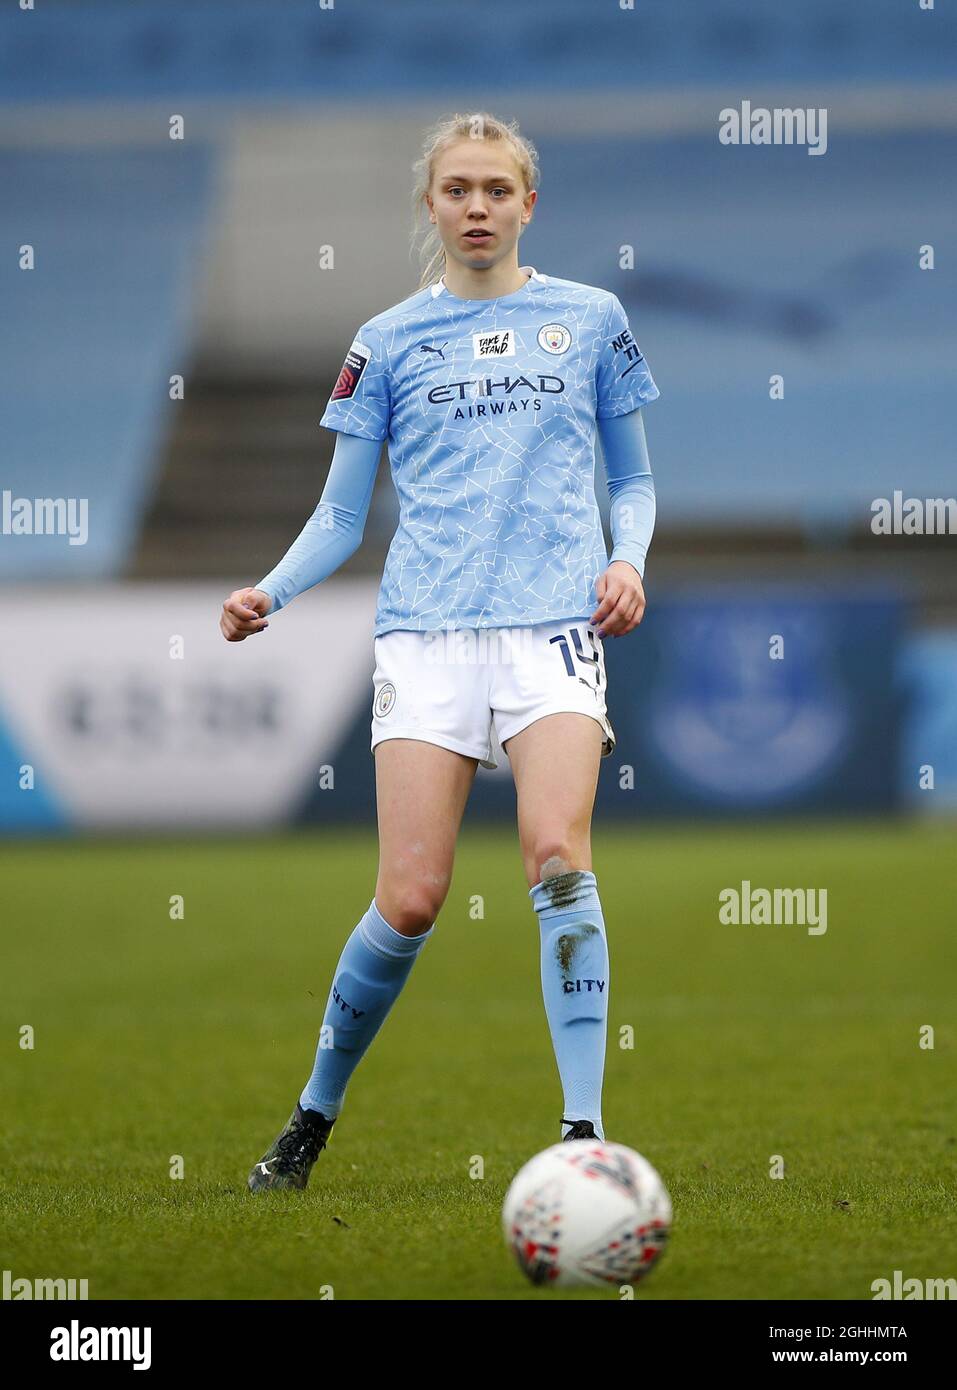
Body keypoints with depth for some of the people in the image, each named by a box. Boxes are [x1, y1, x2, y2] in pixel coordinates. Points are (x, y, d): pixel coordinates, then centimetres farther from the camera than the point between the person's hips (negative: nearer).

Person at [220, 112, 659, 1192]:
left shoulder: (591, 320, 12)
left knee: (557, 858, -21)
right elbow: (341, 515, 14)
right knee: (411, 899, -8)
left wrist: (628, 558, -1)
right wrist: (272, 592, -4)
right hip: (425, 627, 0)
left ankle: (584, 1128, -18)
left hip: (555, 619, 0)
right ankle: (314, 1116, 13)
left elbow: (632, 477, 20)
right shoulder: (390, 341, 11)